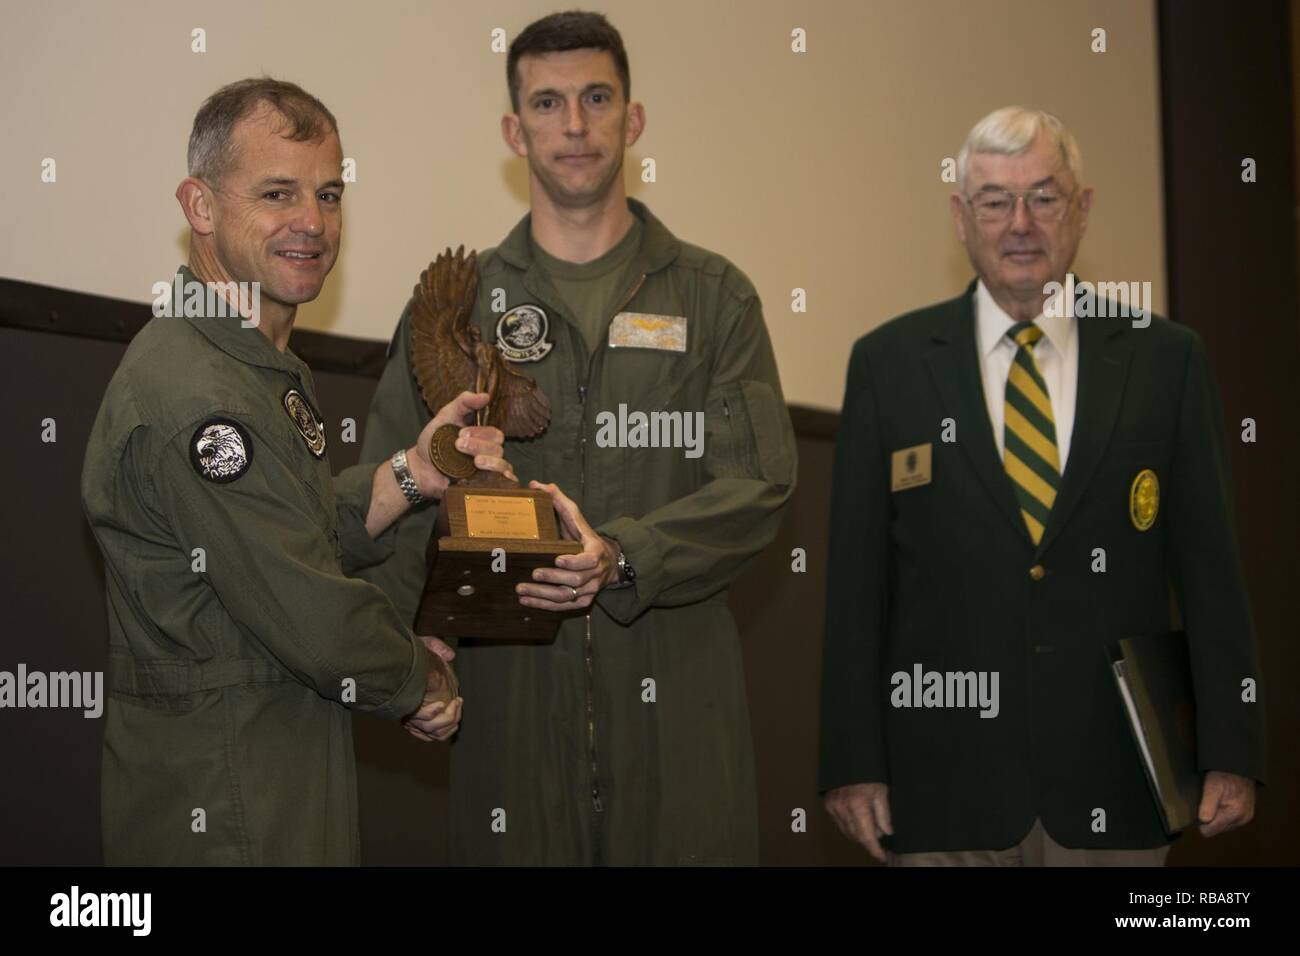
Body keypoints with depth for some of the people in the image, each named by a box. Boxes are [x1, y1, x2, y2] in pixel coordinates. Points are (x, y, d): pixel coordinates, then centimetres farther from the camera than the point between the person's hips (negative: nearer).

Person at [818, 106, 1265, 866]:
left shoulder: (1166, 359, 4)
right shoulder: (890, 362, 3)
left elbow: (1210, 566, 4)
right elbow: (857, 580, 2)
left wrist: (1230, 753, -1)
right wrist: (853, 763, -2)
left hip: (1113, 776, 1)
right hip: (946, 779, 0)